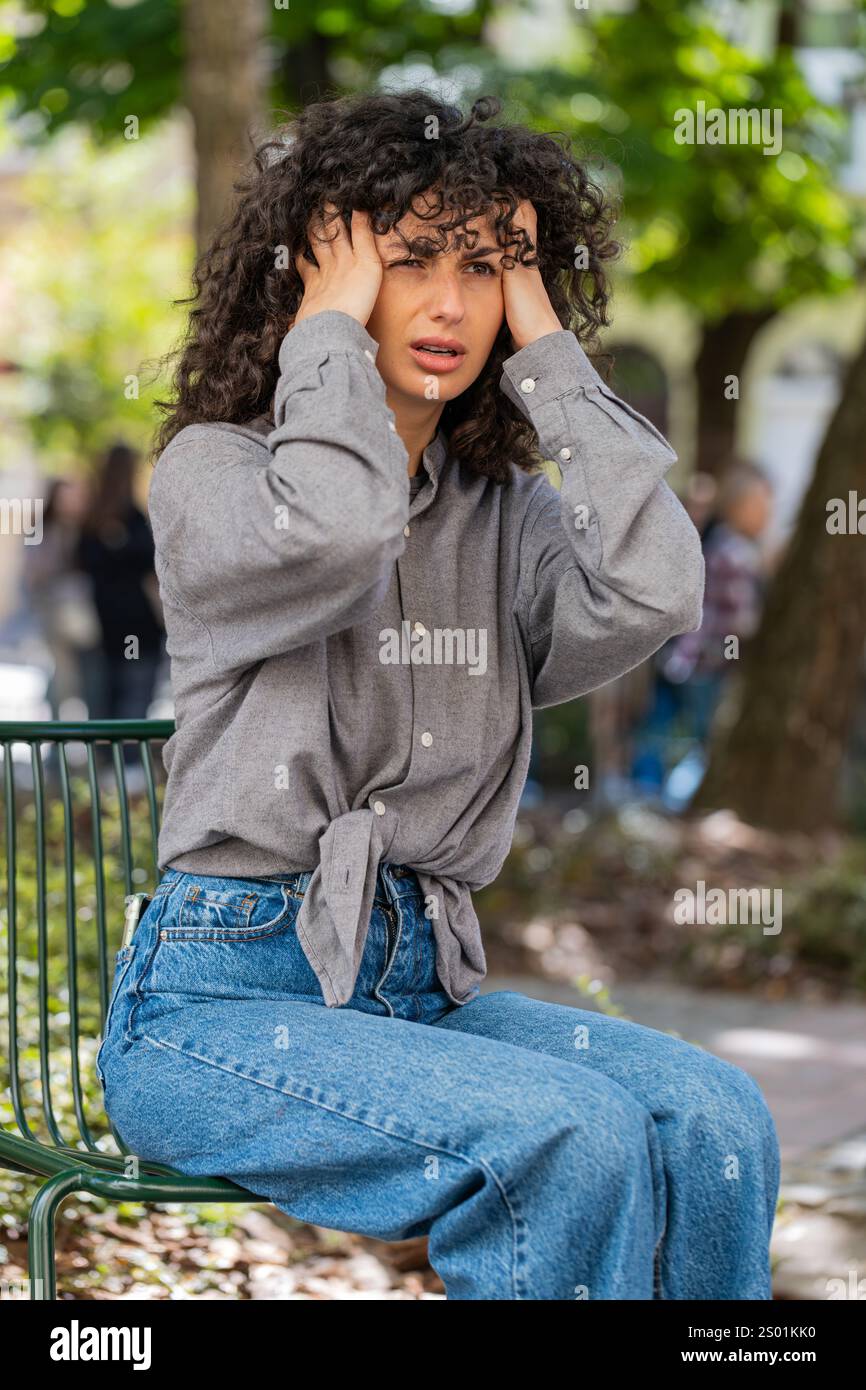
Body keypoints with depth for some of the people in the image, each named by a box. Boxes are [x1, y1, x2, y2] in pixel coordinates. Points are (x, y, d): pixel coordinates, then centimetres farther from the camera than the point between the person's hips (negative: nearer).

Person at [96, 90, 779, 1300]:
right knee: (574, 1137, -29)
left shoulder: (507, 513, 12)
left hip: (420, 980, 5)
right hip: (220, 997, -5)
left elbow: (653, 592, -11)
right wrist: (332, 326, -9)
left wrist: (548, 351, -2)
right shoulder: (214, 468, -1)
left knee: (712, 1118, -21)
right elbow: (331, 533, -26)